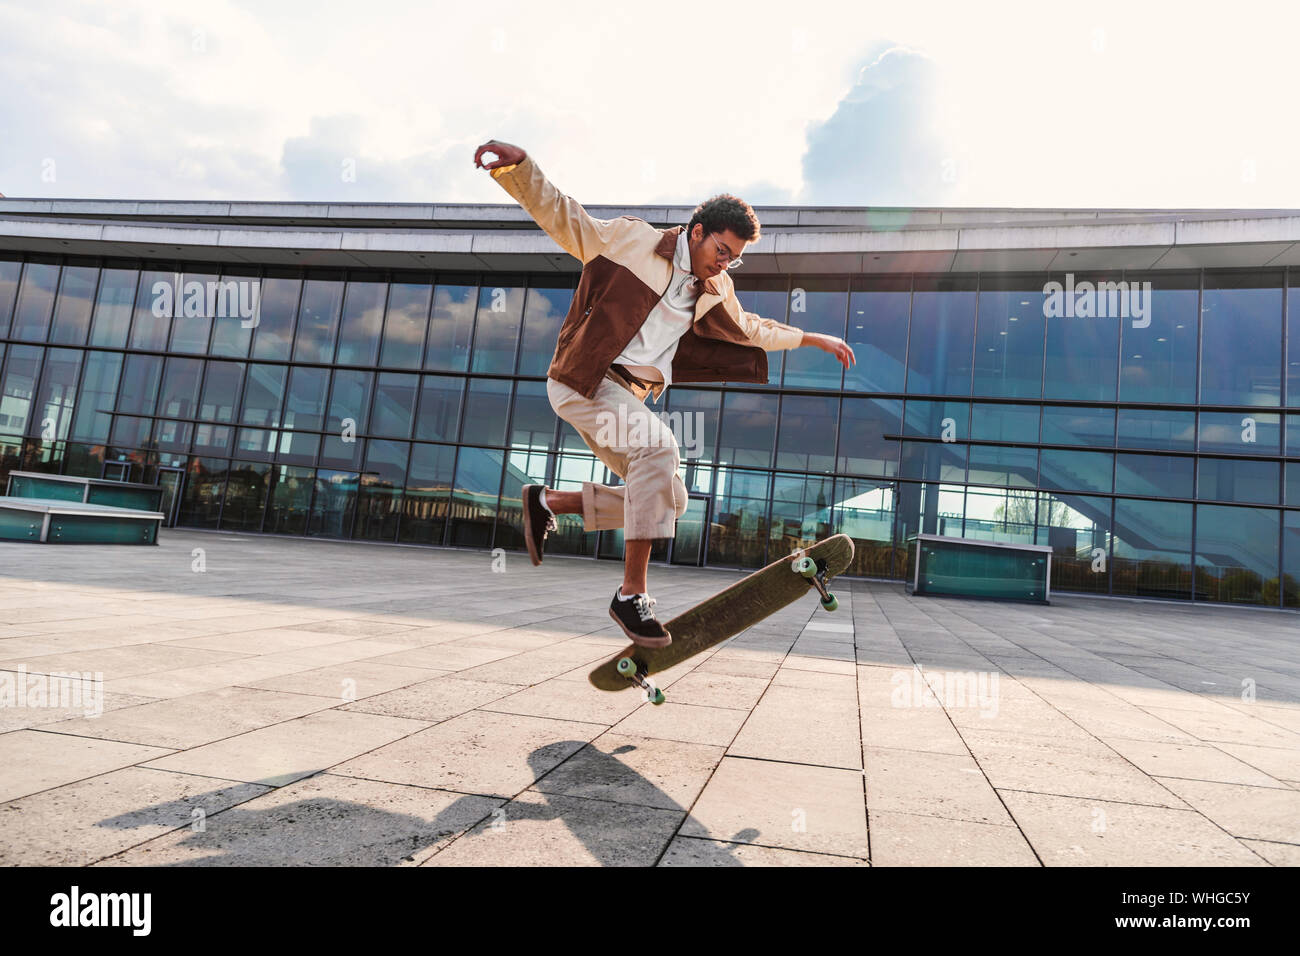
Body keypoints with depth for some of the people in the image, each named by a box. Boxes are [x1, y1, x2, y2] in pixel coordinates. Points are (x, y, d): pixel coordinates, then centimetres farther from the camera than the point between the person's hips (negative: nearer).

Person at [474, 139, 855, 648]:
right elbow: (561, 217, 1)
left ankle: (548, 501, 15)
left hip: (630, 395, 8)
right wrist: (517, 163, -13)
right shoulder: (631, 238, 0)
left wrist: (813, 338, 33)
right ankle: (631, 594, -24)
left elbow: (752, 329, 31)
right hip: (582, 380, -7)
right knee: (660, 446, -30)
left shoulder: (715, 295, 17)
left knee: (668, 499, 1)